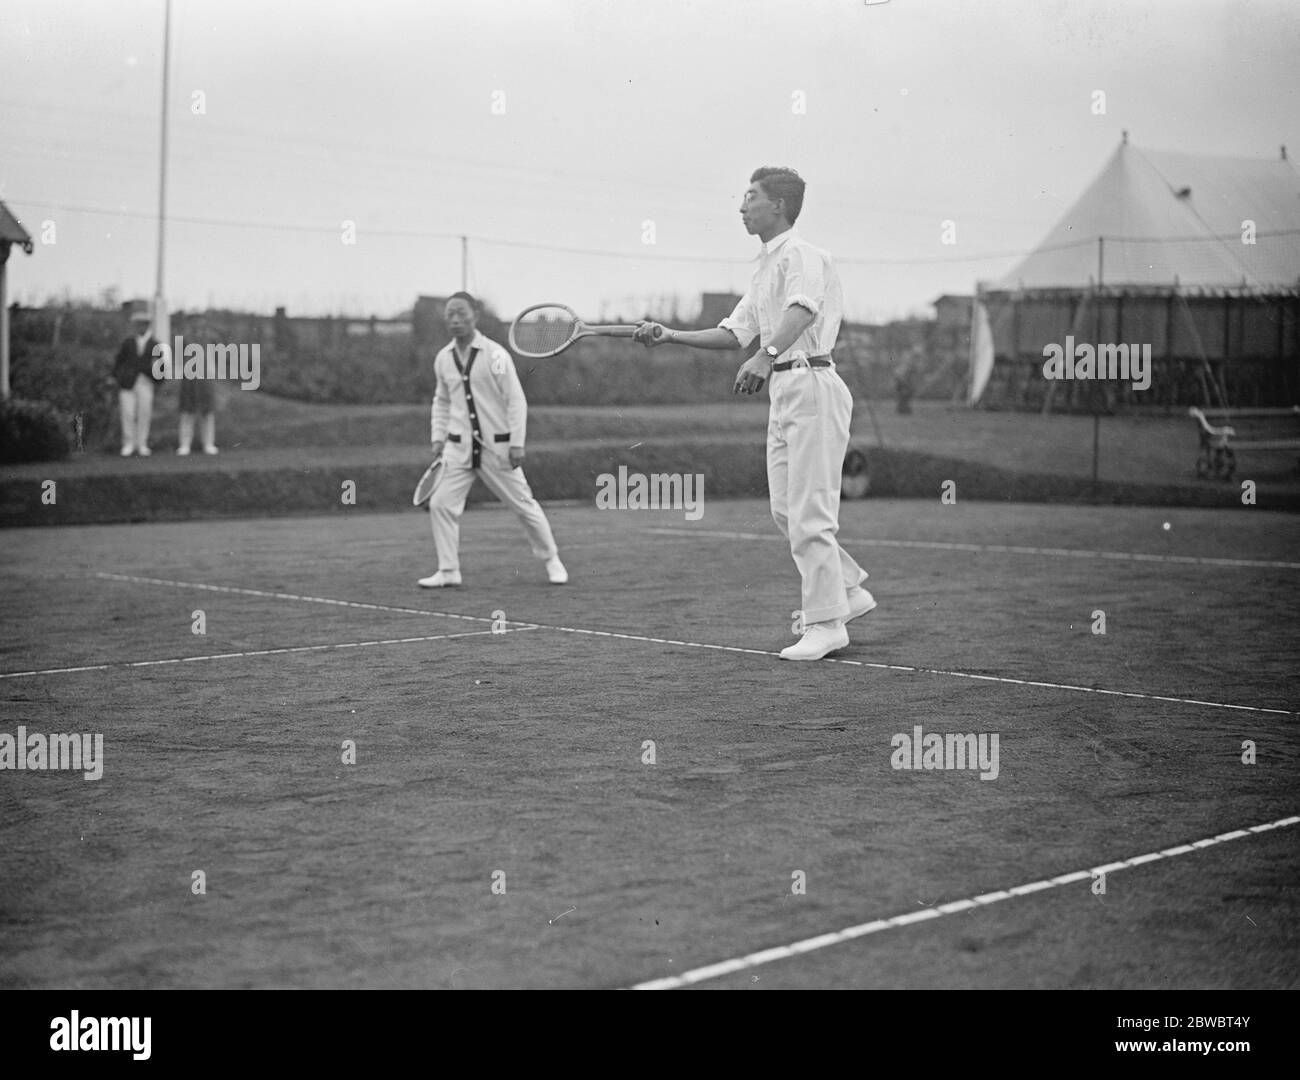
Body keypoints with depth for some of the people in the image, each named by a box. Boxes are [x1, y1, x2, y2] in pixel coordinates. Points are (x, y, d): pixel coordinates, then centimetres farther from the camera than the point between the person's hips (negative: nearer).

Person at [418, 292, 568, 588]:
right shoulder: (443, 359, 5)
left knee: (523, 504, 4)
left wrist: (517, 444, -12)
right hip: (459, 447, 4)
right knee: (440, 504, -7)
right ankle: (448, 571, 3)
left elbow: (516, 400, -8)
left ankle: (551, 560, 22)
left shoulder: (495, 355, -9)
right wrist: (438, 437, 10)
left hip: (497, 446, -4)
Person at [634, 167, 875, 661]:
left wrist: (767, 355, -47)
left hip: (811, 384, -10)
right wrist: (669, 335, 13)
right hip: (782, 389, 10)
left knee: (809, 513, -9)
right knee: (785, 509, 11)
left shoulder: (801, 255, -10)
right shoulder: (766, 268, 21)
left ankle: (826, 623, -3)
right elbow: (734, 333, 22)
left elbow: (802, 310, -30)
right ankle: (849, 591, 23)